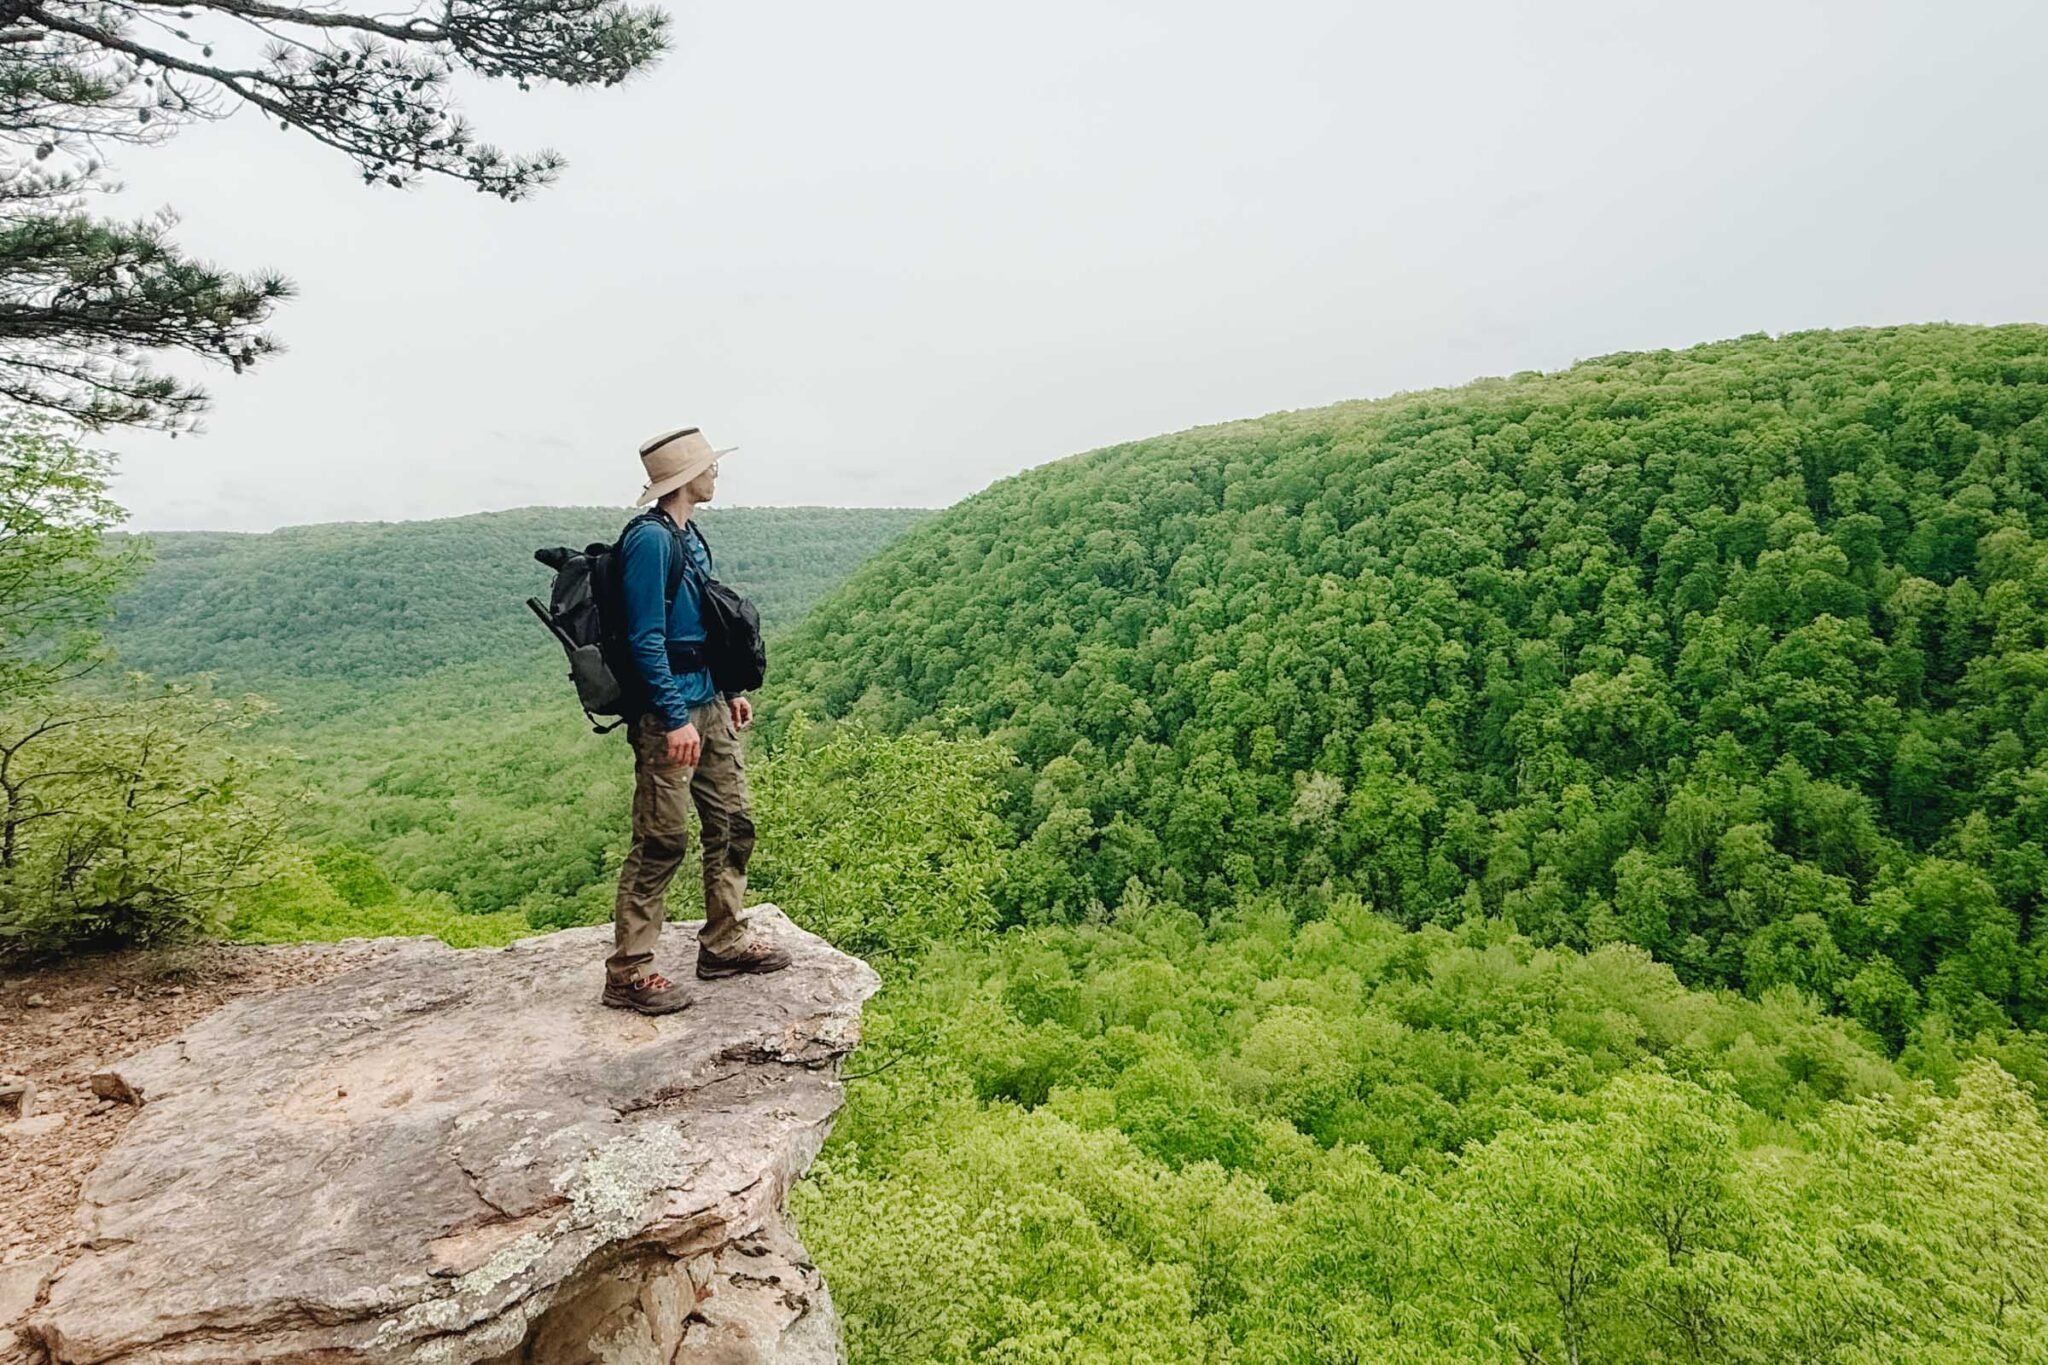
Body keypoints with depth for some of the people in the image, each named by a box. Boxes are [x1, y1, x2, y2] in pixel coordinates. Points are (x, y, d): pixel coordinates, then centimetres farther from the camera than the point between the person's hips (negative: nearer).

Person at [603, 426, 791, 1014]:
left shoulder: (688, 536, 14)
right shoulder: (650, 539, -15)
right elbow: (646, 640, -19)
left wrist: (729, 692, 20)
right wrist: (676, 719, -22)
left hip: (710, 706, 10)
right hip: (669, 715, -10)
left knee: (733, 823, 13)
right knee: (661, 841, -4)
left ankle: (724, 943, 27)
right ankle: (628, 972, 7)